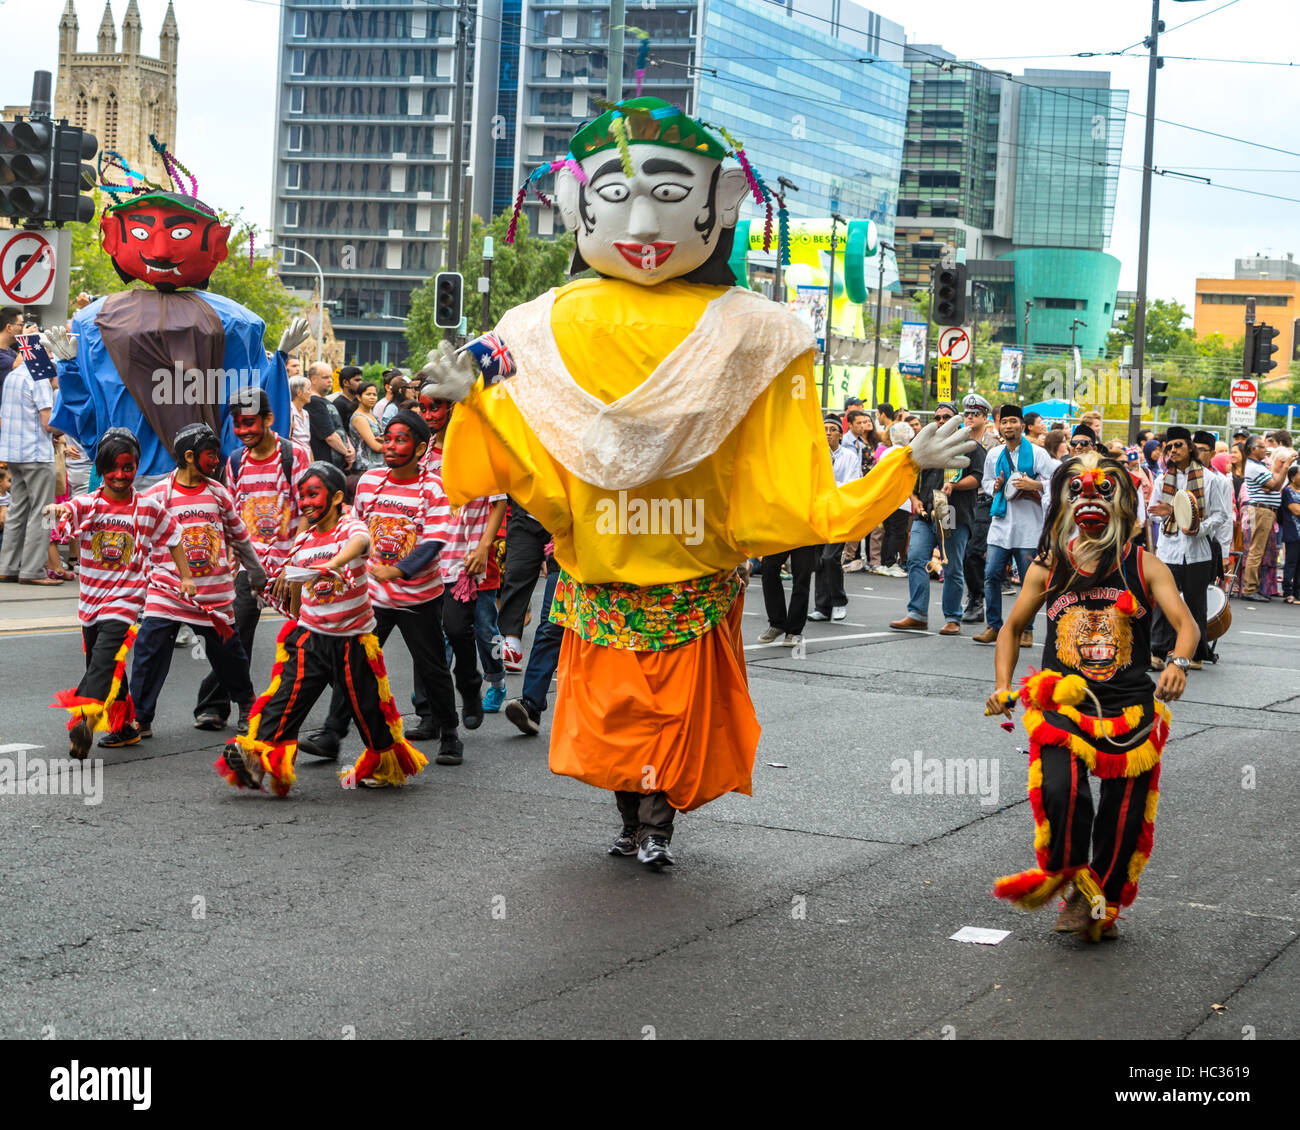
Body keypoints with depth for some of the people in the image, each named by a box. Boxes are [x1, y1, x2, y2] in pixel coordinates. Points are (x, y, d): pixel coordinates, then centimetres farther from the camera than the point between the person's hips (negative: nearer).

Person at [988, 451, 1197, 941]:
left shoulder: (1144, 566, 3)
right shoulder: (1047, 569, 8)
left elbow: (1186, 623, -8)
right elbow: (1013, 627, 19)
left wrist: (1179, 662, -29)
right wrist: (1002, 686, 6)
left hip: (1131, 707, 0)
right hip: (1062, 704, 0)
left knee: (1126, 812, 1)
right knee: (1060, 789, -24)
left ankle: (1103, 904, 24)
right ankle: (1072, 879, 1)